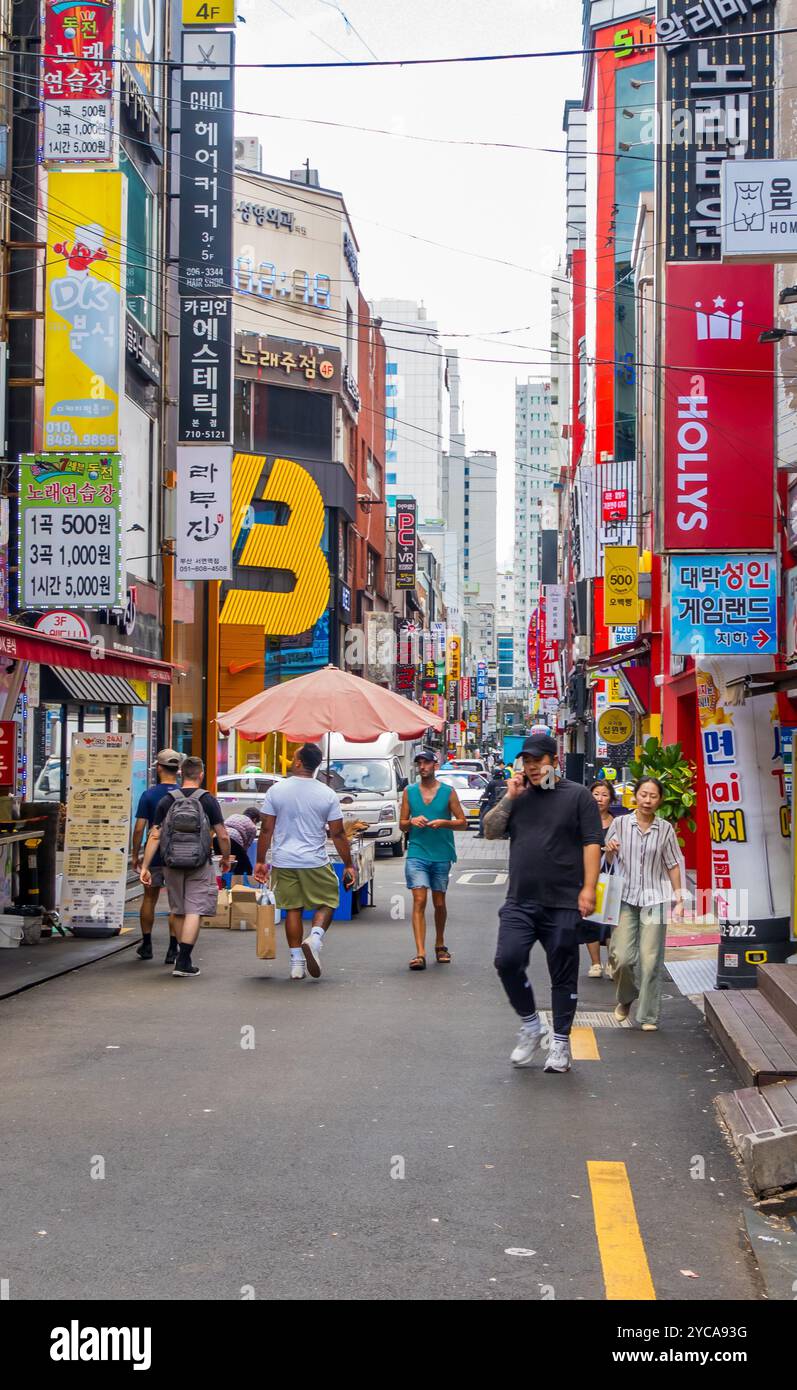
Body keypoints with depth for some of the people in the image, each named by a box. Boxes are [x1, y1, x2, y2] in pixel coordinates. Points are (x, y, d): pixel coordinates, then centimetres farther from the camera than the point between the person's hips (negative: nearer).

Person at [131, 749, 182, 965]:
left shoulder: (149, 795, -7)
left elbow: (139, 828, -8)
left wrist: (135, 855, 2)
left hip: (153, 855, 0)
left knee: (149, 898, 15)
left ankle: (146, 945, 21)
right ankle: (172, 949, 0)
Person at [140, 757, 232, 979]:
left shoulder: (167, 801, 2)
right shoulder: (208, 801, -4)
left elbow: (155, 836, -2)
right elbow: (223, 836, -4)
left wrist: (145, 867, 0)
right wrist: (226, 859, 13)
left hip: (172, 865, 3)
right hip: (199, 865, -3)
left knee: (179, 912, 15)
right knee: (194, 911, -3)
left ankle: (184, 958, 26)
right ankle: (183, 962, -11)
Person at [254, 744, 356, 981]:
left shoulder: (276, 791, -2)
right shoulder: (328, 794, -4)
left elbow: (266, 830, -1)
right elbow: (338, 834, -3)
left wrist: (260, 861, 8)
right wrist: (348, 865, 5)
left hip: (283, 862, 1)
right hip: (315, 862, -1)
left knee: (292, 909, 10)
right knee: (327, 903, 13)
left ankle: (296, 961, 9)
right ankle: (315, 938, -14)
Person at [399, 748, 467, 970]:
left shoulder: (448, 792, 1)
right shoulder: (409, 792, 6)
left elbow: (463, 823, 3)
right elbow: (402, 824, 11)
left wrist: (444, 822, -15)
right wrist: (412, 821, -11)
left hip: (441, 855, 0)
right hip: (417, 853, 0)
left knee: (439, 903, 12)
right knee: (419, 901, -12)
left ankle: (440, 945, 33)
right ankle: (420, 953, -17)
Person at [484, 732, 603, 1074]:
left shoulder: (577, 795, 1)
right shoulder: (519, 796, 14)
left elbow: (592, 843, -4)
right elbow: (490, 831, 9)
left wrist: (588, 888, -13)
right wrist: (509, 798, -3)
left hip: (562, 904, -3)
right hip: (519, 902, 3)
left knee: (563, 975, 4)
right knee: (507, 960, -12)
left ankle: (561, 1043, 16)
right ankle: (530, 1026, 9)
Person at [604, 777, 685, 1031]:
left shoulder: (665, 829, 3)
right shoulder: (621, 824, 2)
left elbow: (673, 865, 10)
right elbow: (607, 862, 11)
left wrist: (679, 900, 7)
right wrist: (609, 851, -12)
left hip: (655, 898, 0)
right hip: (625, 898, 0)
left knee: (650, 961, -2)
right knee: (622, 957, -8)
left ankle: (648, 1016, 10)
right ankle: (626, 998, 22)